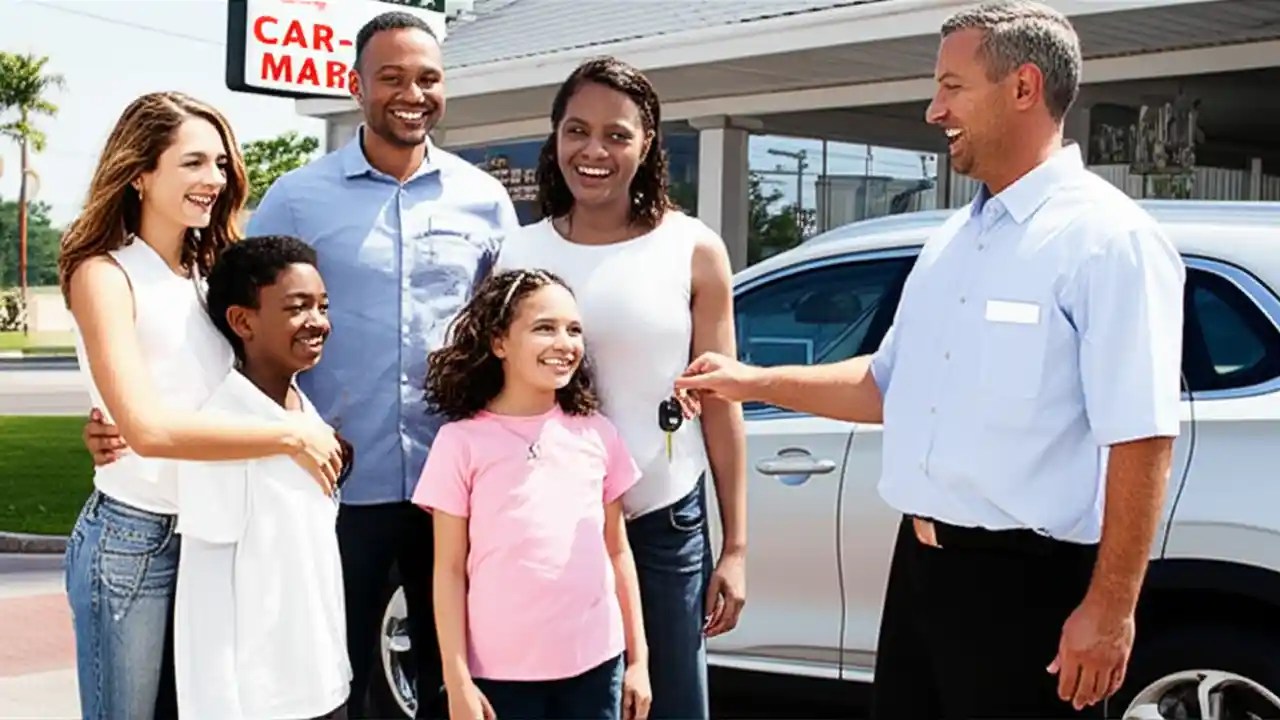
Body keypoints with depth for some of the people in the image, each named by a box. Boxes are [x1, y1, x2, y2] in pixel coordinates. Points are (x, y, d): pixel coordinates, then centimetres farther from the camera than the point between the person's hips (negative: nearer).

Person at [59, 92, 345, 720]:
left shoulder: (209, 273, 10)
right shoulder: (105, 274, -12)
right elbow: (147, 427, -24)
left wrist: (319, 436, -5)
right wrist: (291, 436, -21)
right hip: (132, 539, -6)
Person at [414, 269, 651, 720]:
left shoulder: (597, 433, 5)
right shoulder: (462, 441, -5)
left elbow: (618, 552, 11)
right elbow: (449, 569, -4)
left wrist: (638, 658, 9)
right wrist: (457, 681, -7)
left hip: (595, 663, 3)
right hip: (502, 672, -3)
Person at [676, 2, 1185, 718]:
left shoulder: (1108, 239, -14)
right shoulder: (953, 239, 13)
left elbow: (1141, 441, -20)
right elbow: (887, 386, 21)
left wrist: (1110, 608, -22)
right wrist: (753, 382, 18)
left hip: (1025, 584, -8)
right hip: (920, 566, 8)